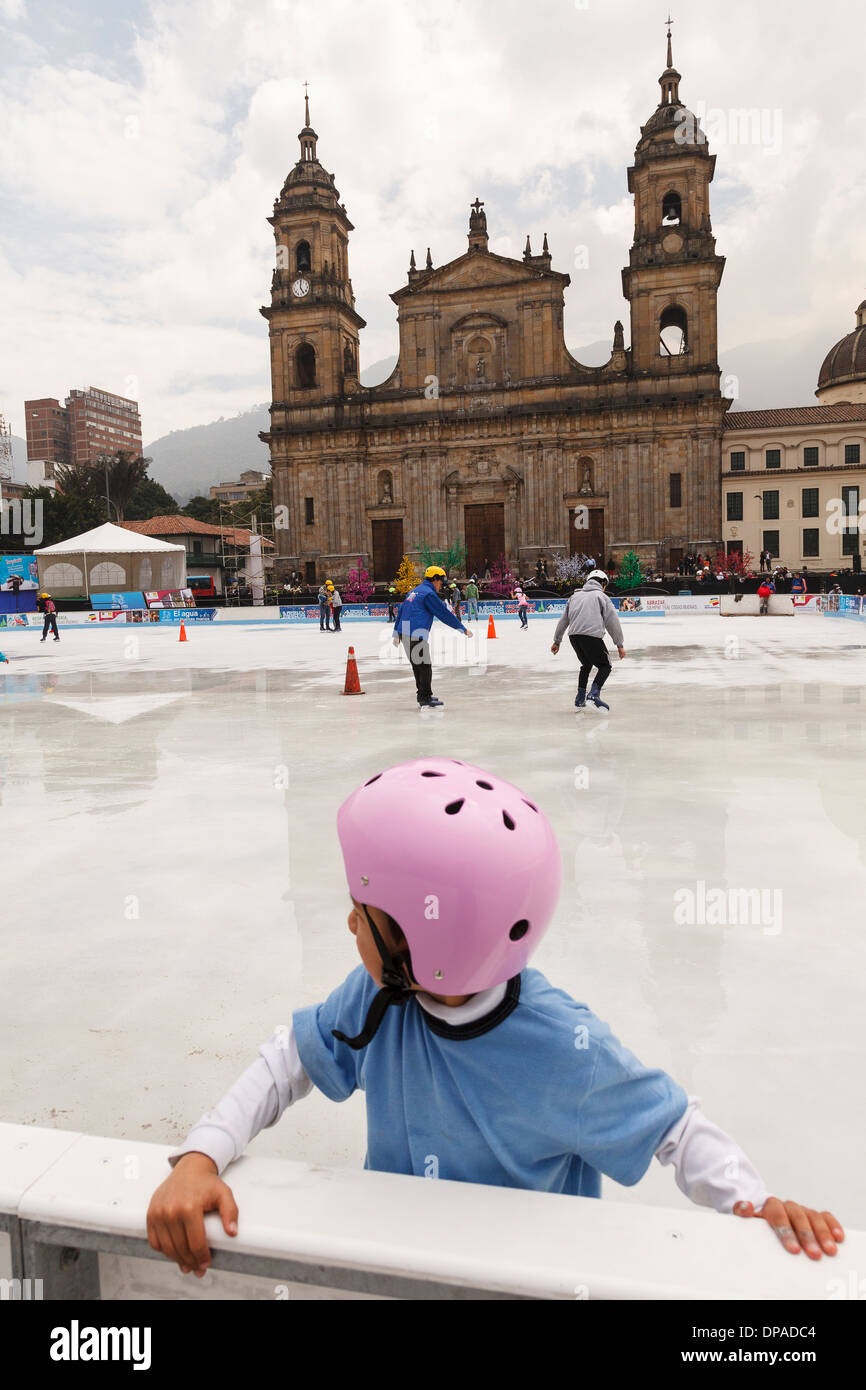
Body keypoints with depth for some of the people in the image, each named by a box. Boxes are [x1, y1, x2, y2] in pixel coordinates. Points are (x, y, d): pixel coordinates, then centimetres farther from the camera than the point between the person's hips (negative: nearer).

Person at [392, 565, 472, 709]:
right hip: (416, 635, -10)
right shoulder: (428, 594, -9)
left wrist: (397, 635, 28)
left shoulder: (414, 591, 20)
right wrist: (463, 629, -3)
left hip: (404, 633, 10)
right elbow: (444, 614, -10)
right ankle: (425, 698, -1)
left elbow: (400, 611, 24)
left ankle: (423, 696, 25)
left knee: (417, 665, 17)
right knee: (425, 666, -3)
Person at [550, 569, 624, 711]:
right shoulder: (601, 596, 9)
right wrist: (620, 644, 6)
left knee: (586, 664, 25)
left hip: (574, 636, 5)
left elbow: (563, 620, 24)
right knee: (605, 666, 8)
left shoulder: (575, 595, 24)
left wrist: (557, 641, 30)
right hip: (592, 635, -5)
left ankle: (580, 699, 19)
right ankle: (594, 695, -13)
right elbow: (613, 622, 3)